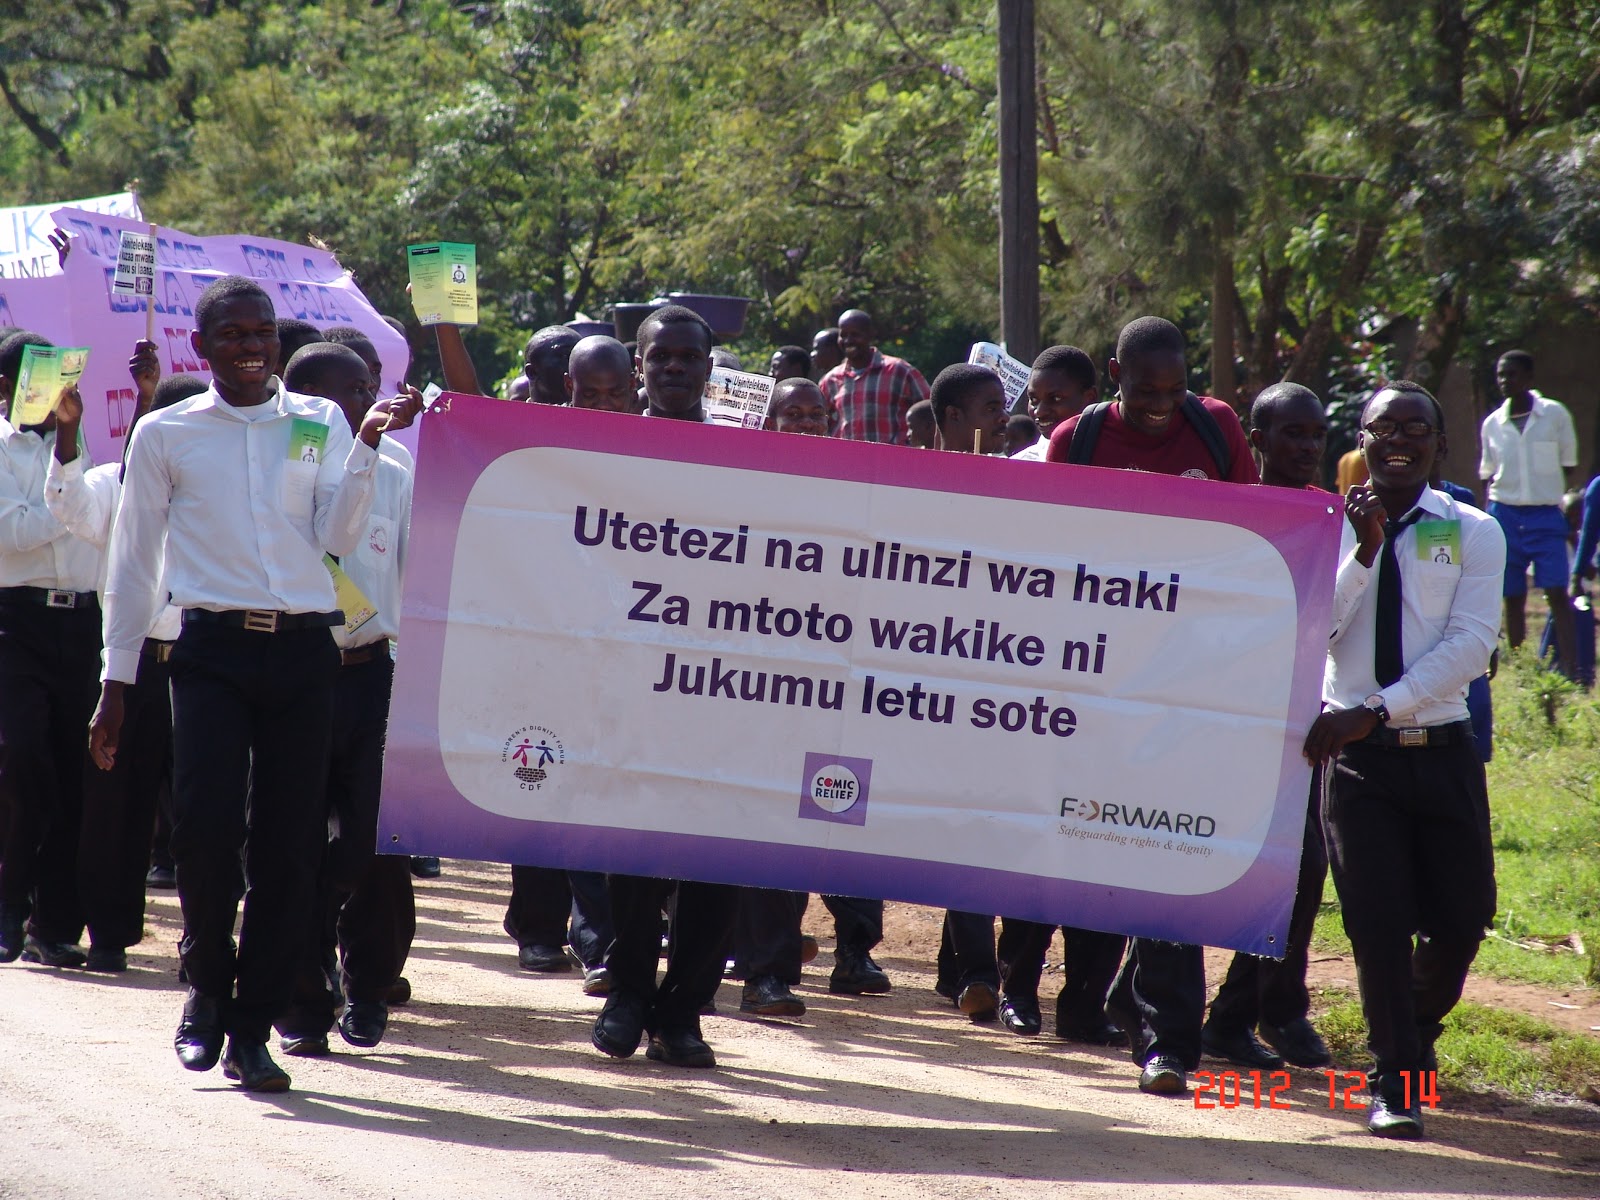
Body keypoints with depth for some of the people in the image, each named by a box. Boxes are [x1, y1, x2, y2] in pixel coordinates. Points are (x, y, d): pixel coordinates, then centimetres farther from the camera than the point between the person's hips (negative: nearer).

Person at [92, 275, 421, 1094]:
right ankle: (206, 985, 10)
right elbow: (134, 562, 11)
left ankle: (251, 1028, 8)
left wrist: (368, 443, -10)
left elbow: (339, 534, 0)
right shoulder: (165, 435, 8)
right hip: (214, 648, -1)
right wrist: (115, 682, 9)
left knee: (287, 843, 0)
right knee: (206, 824, -15)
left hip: (303, 649, 1)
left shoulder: (320, 425, 10)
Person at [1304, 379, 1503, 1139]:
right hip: (1356, 754, -1)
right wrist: (1365, 550, -19)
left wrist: (1378, 709, -18)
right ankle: (1396, 1084, 5)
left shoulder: (1472, 533, 1)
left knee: (1460, 916, 6)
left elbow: (1470, 644, -9)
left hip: (1442, 751, 1)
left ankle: (1416, 1032, 36)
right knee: (1379, 919, -7)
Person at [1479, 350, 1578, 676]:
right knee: (1513, 597, 5)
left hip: (1546, 514, -3)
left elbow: (1569, 466, 6)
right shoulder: (1492, 423, 6)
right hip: (1505, 514, 3)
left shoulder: (1555, 414, -2)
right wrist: (1489, 522, 8)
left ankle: (1571, 672, -15)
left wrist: (1565, 507, 2)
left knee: (1557, 593, -11)